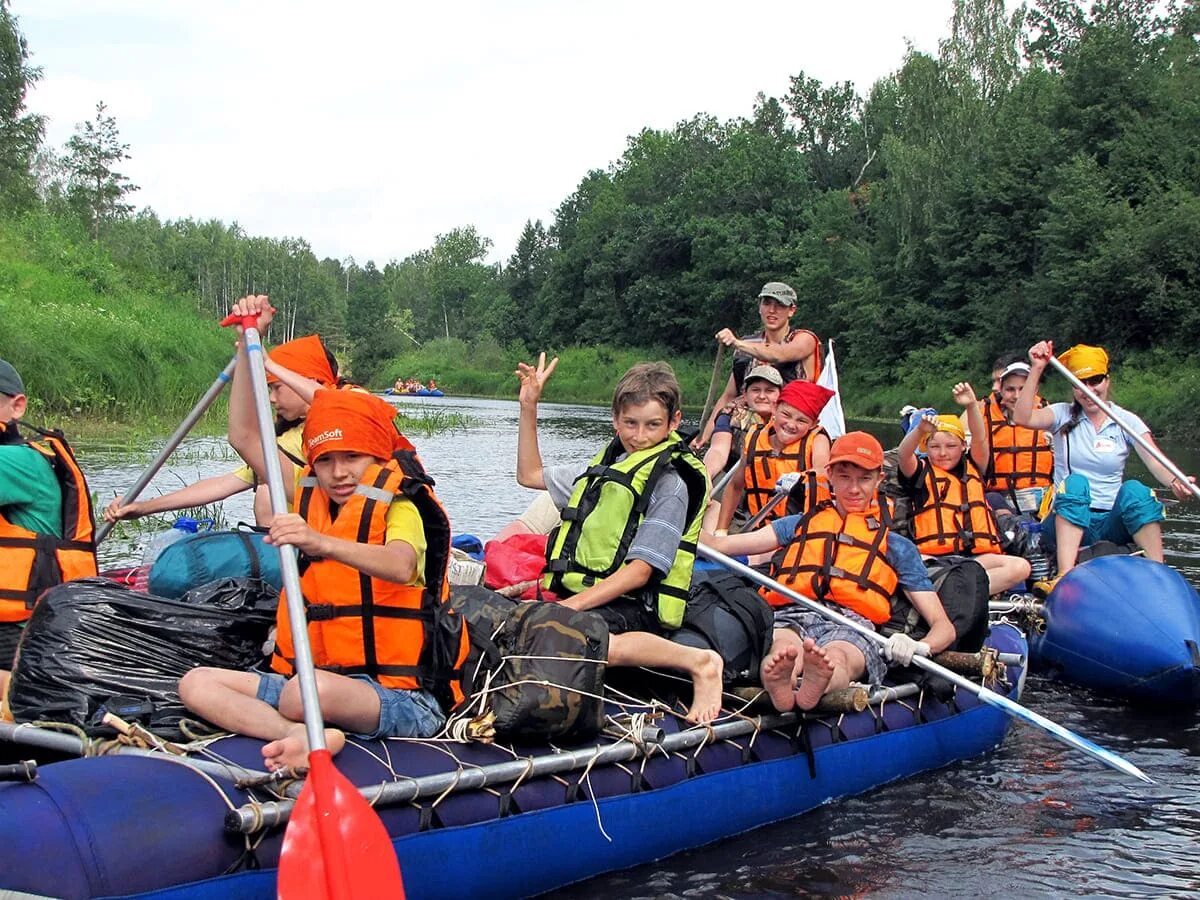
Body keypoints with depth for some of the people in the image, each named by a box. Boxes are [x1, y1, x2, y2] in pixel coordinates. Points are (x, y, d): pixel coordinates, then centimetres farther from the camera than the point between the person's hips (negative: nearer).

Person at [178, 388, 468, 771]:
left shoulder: (400, 509, -5)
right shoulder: (309, 498, 15)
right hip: (312, 677, 8)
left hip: (400, 697, -8)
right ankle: (298, 732, -32)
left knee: (309, 691, -42)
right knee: (196, 682, -13)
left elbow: (400, 567, -29)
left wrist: (323, 543, -45)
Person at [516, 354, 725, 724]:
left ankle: (698, 662, -25)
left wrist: (571, 606, -21)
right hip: (578, 598, 8)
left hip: (628, 608, -8)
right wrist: (529, 408, 22)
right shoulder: (605, 467, 18)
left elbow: (639, 571, -13)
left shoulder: (669, 484, -6)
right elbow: (530, 475, 32)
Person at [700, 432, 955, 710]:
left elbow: (944, 627, 19)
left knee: (837, 657, -39)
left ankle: (816, 683, -73)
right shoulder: (800, 525, 34)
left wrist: (918, 647, -6)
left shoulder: (897, 548, 30)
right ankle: (778, 686, -71)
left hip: (851, 628, -1)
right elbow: (721, 545, 22)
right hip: (789, 619, 1)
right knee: (783, 650, -38)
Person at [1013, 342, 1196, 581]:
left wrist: (1176, 483, -32)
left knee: (1134, 490, -28)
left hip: (1113, 524, 1)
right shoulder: (1063, 416, 6)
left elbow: (1156, 464, -10)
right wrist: (1036, 369, -20)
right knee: (1075, 483, -30)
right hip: (1069, 519, -1)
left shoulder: (1126, 422, 6)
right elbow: (1022, 418, -14)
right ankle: (1065, 577, -46)